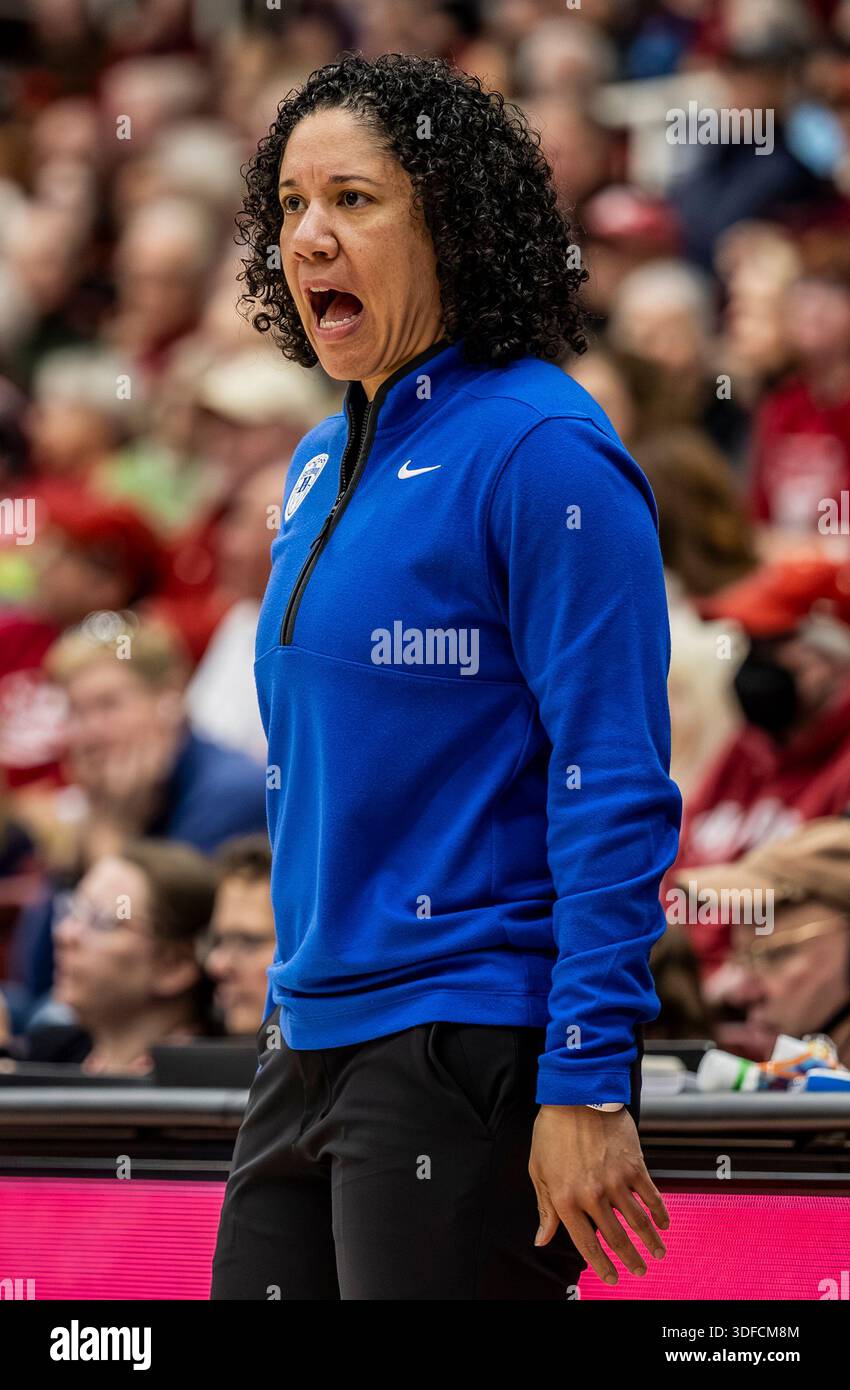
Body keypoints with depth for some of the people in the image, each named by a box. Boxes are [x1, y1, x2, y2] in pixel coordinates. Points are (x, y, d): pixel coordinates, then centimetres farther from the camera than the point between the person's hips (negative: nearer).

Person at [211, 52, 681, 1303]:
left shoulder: (543, 452, -12)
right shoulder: (324, 466, 14)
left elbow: (616, 792, -16)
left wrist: (589, 1087, -20)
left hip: (474, 1047, -8)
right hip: (313, 1046, 8)